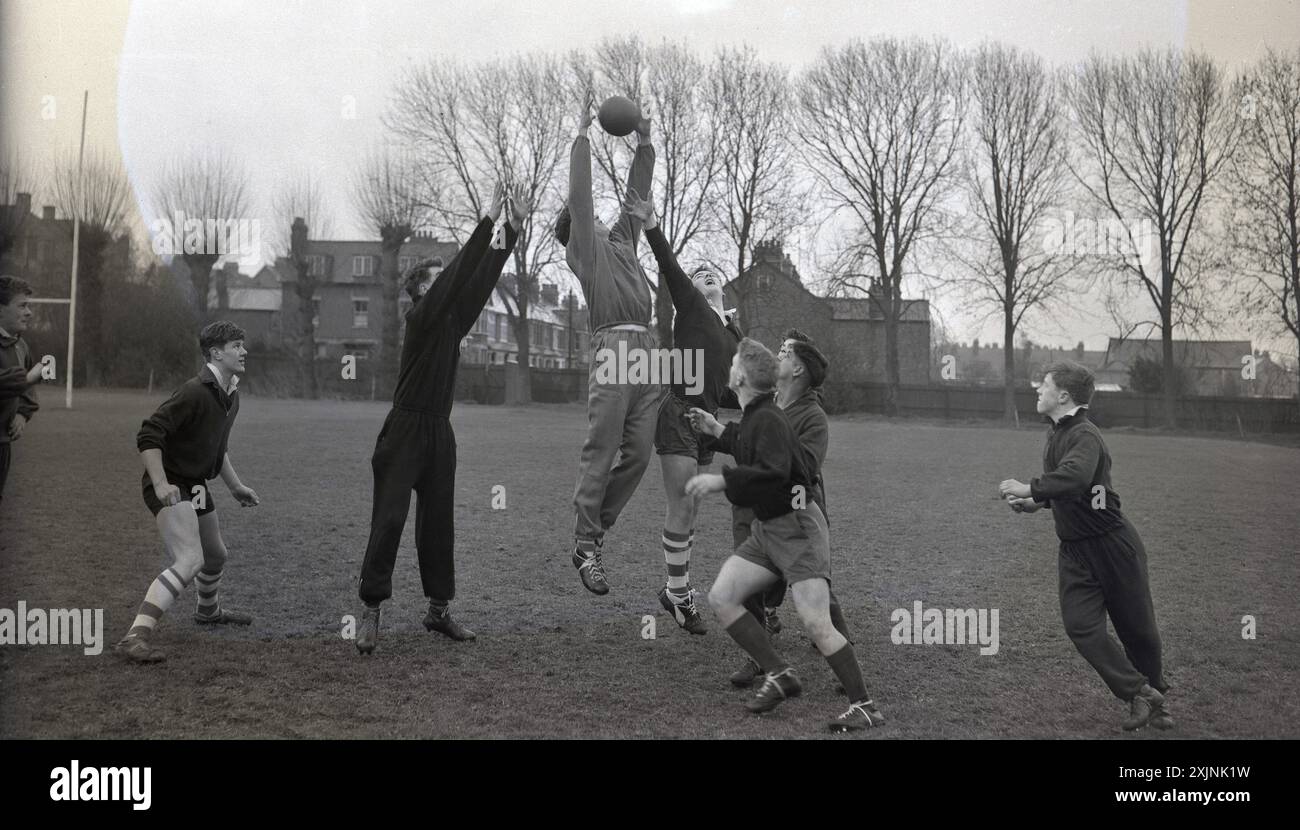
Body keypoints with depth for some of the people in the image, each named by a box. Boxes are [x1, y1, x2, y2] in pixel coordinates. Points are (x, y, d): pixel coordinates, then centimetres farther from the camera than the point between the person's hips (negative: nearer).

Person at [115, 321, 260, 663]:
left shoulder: (231, 396, 10)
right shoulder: (195, 391, -21)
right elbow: (148, 435, -25)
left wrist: (236, 486, 22)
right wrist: (160, 484, -33)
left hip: (196, 486, 10)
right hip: (171, 487, -10)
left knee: (216, 555, 25)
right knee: (189, 561, -25)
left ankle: (209, 611, 54)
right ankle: (136, 637, -29)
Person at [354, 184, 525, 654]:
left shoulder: (453, 321, 13)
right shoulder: (421, 317, -7)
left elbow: (481, 278, 8)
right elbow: (457, 273, -17)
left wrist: (514, 228, 2)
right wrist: (489, 222, -17)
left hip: (440, 434, 7)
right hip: (405, 430, -7)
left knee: (438, 523, 9)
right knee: (389, 520, -6)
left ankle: (439, 610, 16)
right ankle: (371, 613, -1)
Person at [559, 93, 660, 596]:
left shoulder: (622, 242, 29)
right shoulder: (583, 250, 11)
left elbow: (638, 195, 30)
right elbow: (579, 192, 5)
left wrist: (644, 144, 25)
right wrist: (583, 134, 9)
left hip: (648, 353, 7)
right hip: (613, 350, -6)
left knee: (637, 454, 3)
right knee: (601, 455, -6)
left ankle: (597, 528, 15)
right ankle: (586, 546, 0)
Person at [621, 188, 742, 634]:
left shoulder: (733, 332, 19)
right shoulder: (690, 306, 1)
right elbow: (669, 268, -17)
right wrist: (651, 228, -32)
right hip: (679, 415, -7)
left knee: (689, 510, 11)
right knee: (682, 508, -7)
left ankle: (675, 591, 21)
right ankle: (679, 593, 4)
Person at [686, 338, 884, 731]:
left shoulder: (768, 420, -19)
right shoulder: (752, 418, 9)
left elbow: (774, 471, -33)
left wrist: (721, 481, -32)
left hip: (796, 528, -9)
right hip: (765, 528, 9)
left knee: (815, 622, -15)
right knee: (721, 598, -2)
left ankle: (865, 707, -4)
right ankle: (779, 675, 6)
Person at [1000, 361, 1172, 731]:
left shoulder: (1085, 435, -20)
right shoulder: (1056, 434, 9)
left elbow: (1074, 477, -41)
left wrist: (1030, 489, -35)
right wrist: (1038, 502, 5)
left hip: (1112, 544, -7)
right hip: (1074, 549, 7)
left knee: (1136, 627, 7)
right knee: (1081, 625, -8)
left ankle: (1155, 695, 30)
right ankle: (1139, 693, 4)